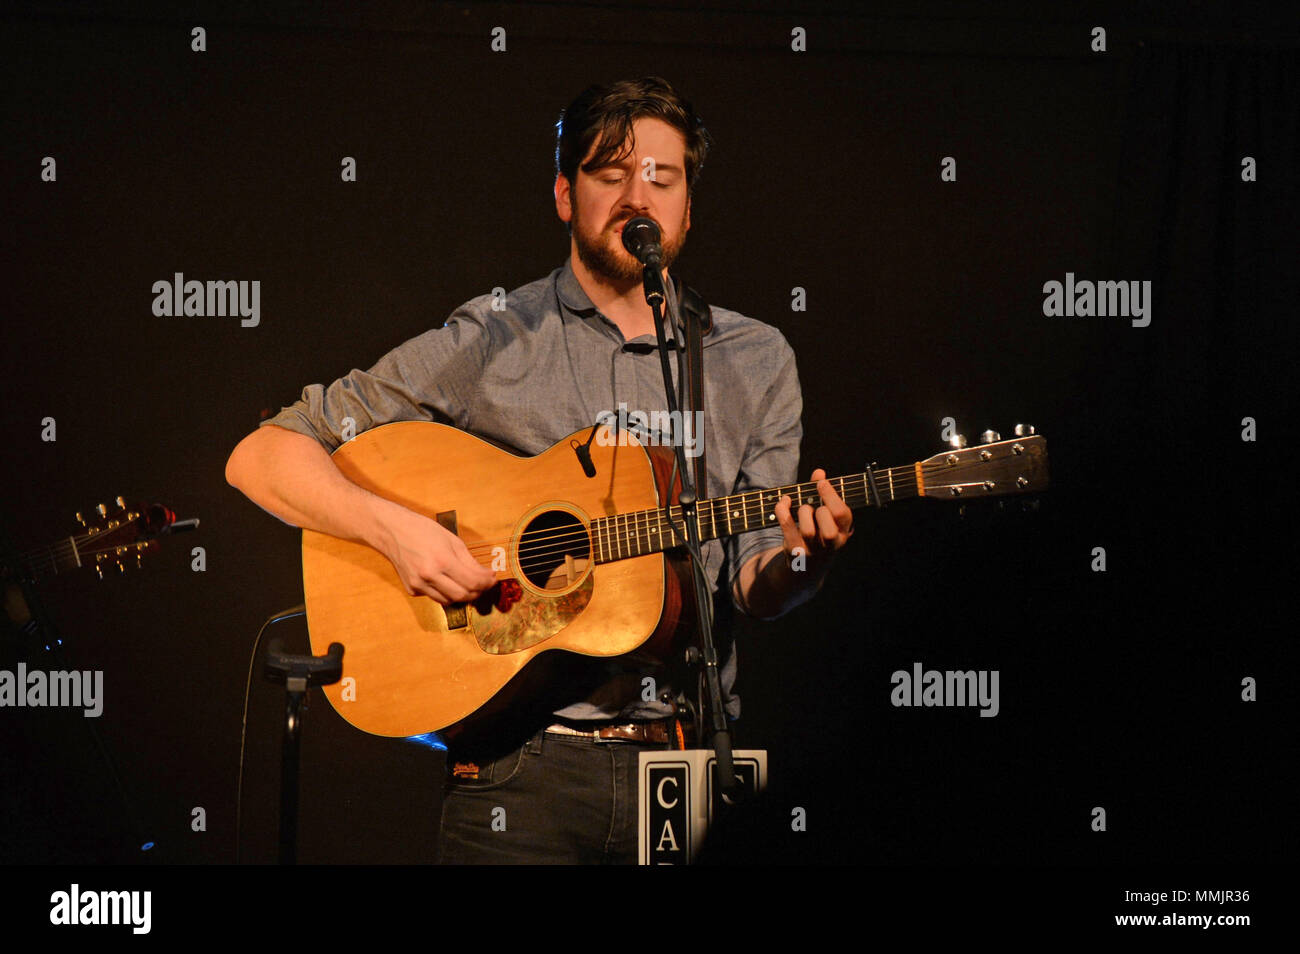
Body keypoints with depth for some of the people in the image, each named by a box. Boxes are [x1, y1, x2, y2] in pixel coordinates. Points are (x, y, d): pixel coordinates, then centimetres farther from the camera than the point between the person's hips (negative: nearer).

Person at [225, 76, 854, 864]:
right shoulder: (486, 347, 1)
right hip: (523, 765, -2)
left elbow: (757, 590, 7)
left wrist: (804, 559, -16)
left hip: (689, 763, 2)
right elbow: (262, 457, 0)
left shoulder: (756, 362, 10)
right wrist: (395, 527, -16)